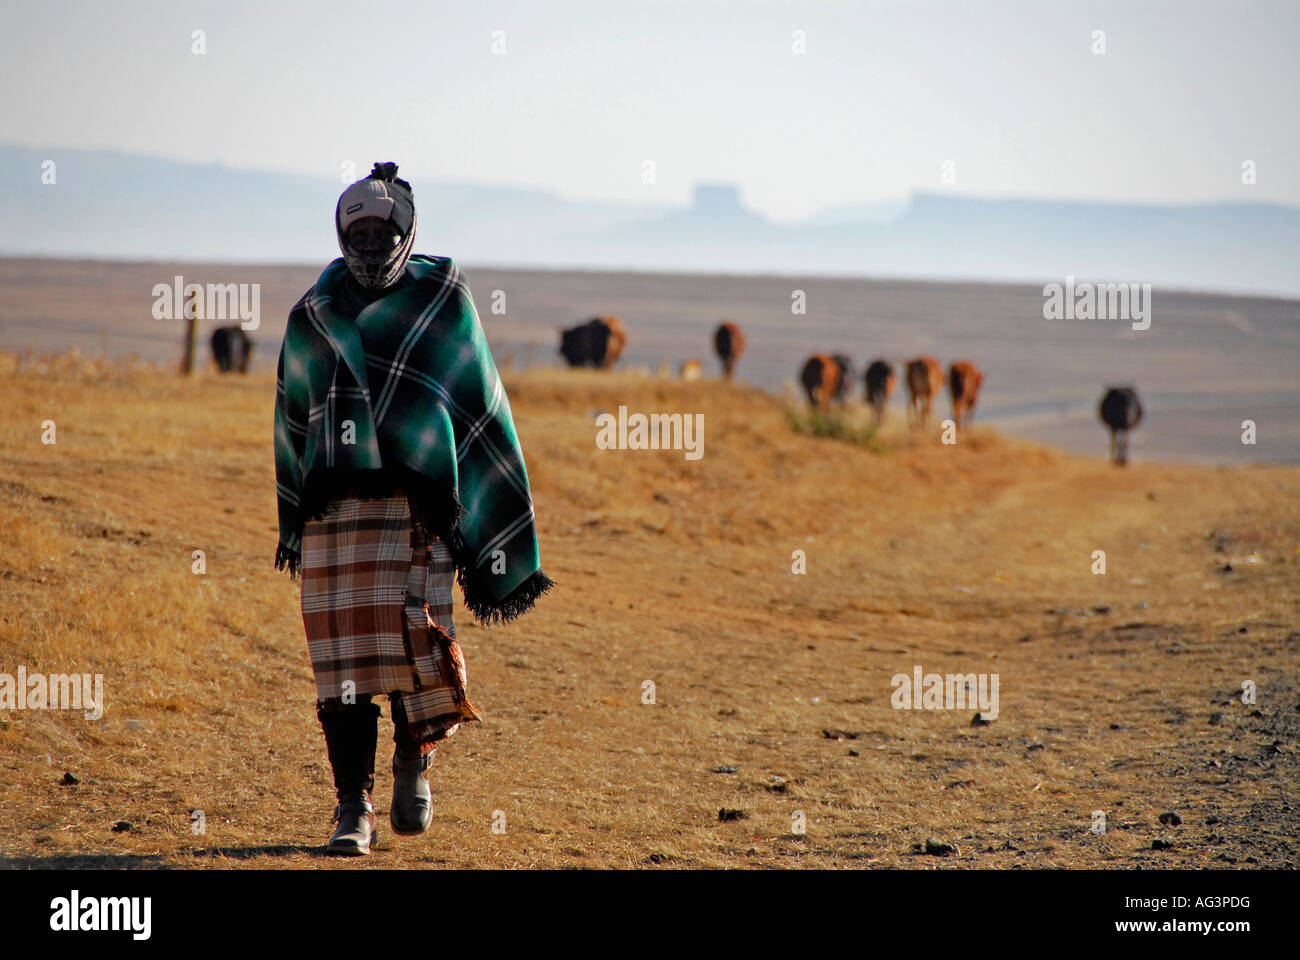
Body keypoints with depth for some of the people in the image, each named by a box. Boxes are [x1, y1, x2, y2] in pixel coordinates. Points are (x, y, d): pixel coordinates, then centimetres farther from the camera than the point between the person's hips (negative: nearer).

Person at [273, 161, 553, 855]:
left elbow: (481, 417, 6)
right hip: (333, 511, 2)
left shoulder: (442, 304, 5)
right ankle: (353, 806, 7)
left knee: (417, 641, -12)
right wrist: (293, 523, 26)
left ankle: (414, 762, 16)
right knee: (342, 660, -2)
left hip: (417, 506, -2)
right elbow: (293, 423, 24)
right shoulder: (313, 317, 13)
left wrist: (497, 541, 2)